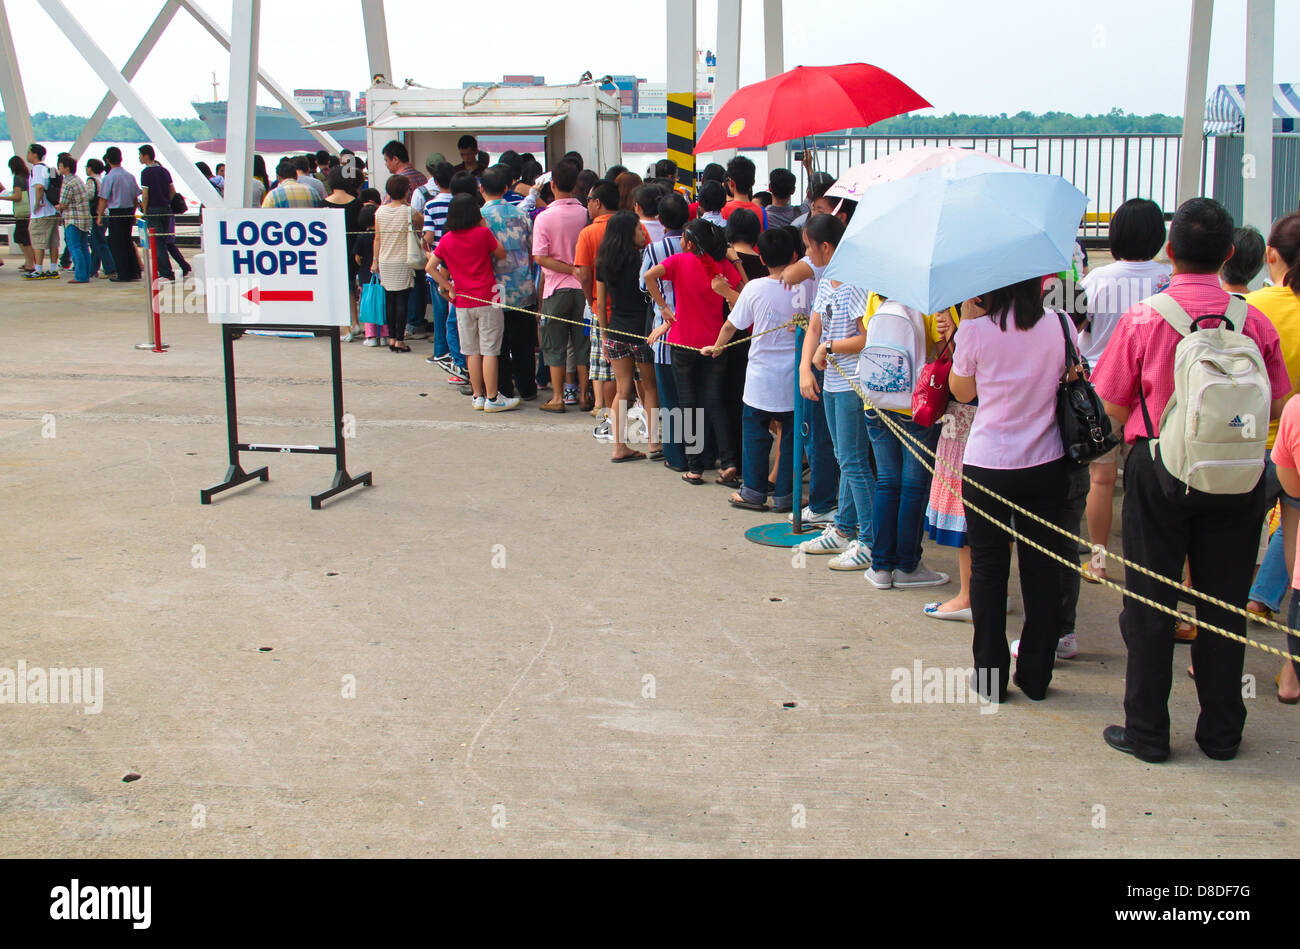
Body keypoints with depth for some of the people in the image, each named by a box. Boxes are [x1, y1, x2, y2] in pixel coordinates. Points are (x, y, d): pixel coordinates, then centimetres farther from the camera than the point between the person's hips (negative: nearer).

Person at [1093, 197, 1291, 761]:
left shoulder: (1143, 318, -11)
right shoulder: (1254, 320, -6)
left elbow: (1113, 408, -6)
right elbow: (1277, 405, 2)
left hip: (1159, 471, -2)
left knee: (1151, 603, 8)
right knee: (1224, 603, 13)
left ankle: (1147, 731, 14)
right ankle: (1221, 733, 22)